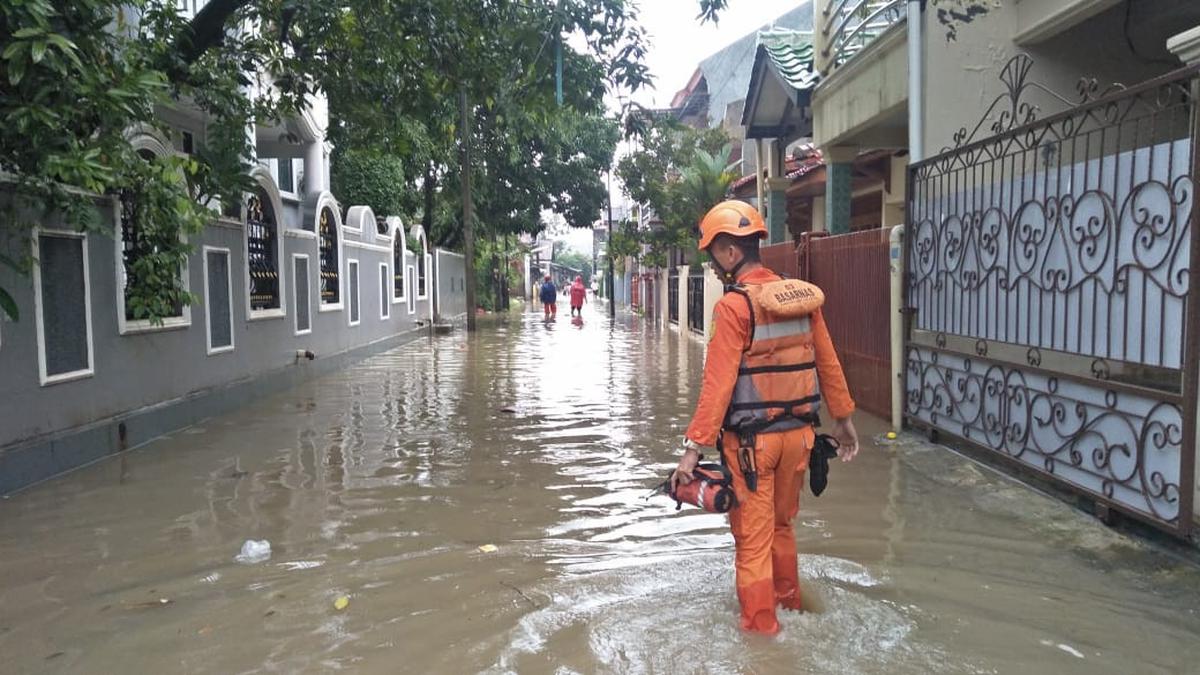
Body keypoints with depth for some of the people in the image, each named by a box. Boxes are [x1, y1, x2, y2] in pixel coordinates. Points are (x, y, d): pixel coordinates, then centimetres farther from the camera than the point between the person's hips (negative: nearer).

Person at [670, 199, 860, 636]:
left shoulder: (734, 305, -16)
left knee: (753, 539, 7)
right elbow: (828, 364, 10)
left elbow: (718, 382, -20)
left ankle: (761, 629, 17)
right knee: (781, 525, 25)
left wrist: (694, 446, -17)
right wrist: (842, 418, 21)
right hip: (798, 432, 7)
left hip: (751, 439, -7)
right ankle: (788, 602, 42)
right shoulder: (803, 296, 3)